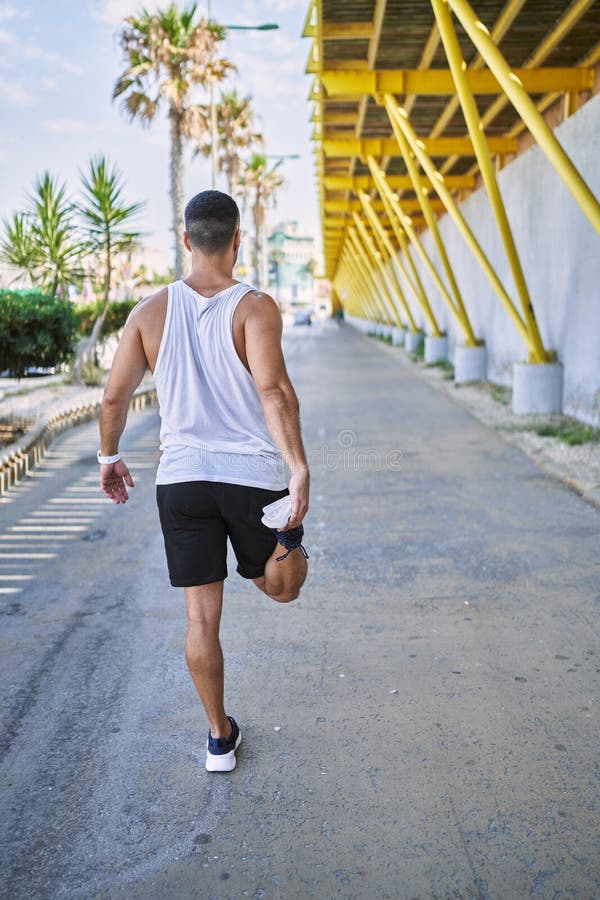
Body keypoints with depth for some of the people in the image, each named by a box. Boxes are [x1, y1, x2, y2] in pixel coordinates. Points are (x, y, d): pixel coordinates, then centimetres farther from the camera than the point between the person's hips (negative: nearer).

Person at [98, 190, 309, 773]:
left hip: (182, 478, 3)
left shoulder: (151, 311, 2)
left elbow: (114, 397, 5)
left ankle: (220, 739, 21)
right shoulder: (255, 308, -8)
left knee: (201, 616, 12)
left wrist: (109, 457, 21)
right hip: (254, 475, -2)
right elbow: (273, 389, -24)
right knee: (281, 589, 33)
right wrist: (298, 469, -29)